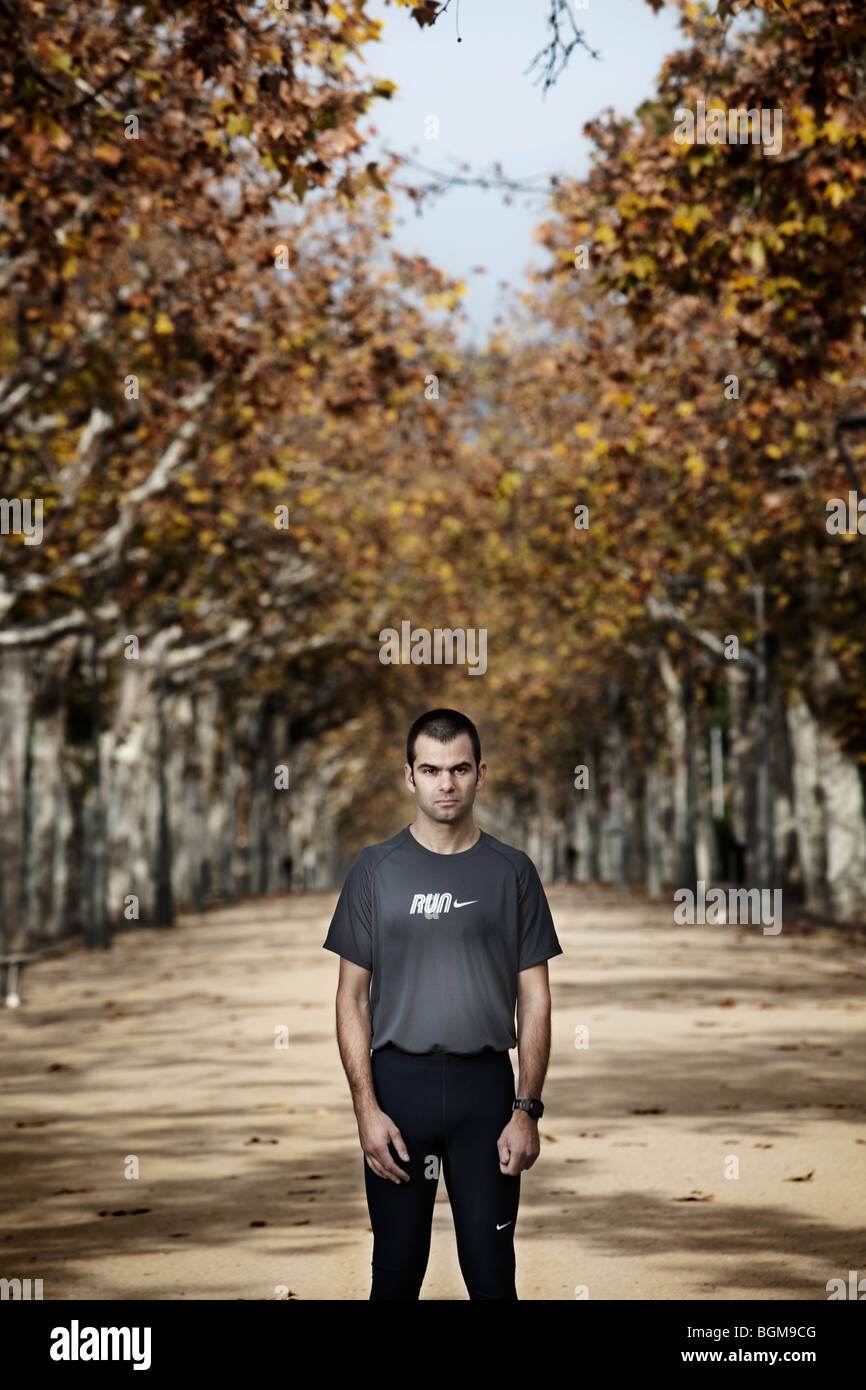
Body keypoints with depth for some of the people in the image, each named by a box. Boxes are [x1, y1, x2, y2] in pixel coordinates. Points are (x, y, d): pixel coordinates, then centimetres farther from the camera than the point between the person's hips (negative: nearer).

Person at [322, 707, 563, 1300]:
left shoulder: (512, 871, 4)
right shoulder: (377, 869, 3)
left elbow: (534, 998, 3)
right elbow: (353, 995, 2)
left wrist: (527, 1108, -6)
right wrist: (367, 1108, -8)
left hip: (485, 1082, 0)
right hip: (397, 1082, 0)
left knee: (491, 1271, 2)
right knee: (397, 1271, 6)